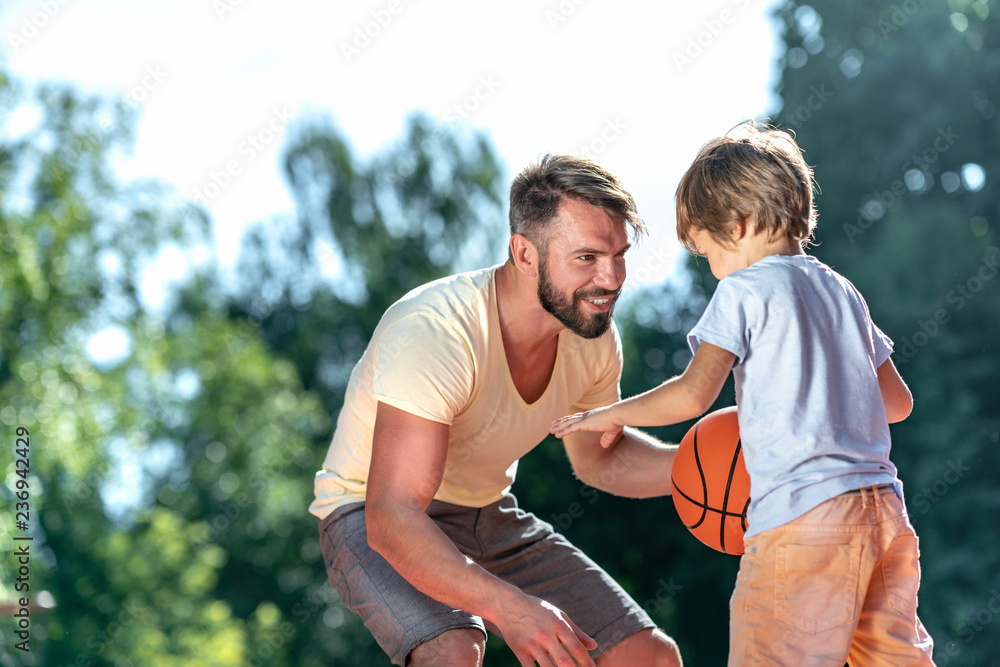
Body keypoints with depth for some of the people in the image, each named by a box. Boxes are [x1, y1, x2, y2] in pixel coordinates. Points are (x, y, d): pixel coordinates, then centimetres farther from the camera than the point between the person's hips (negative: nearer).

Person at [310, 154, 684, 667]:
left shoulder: (595, 336, -11)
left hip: (488, 517, 7)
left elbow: (599, 458, 10)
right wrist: (509, 606, -52)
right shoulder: (433, 334, -34)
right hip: (372, 522, -7)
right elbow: (390, 519, -40)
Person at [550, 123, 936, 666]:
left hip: (804, 515, -8)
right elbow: (897, 401, 25)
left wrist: (612, 415, 2)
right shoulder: (842, 290, 19)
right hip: (884, 506, 8)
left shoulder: (745, 291, -2)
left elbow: (694, 393, -12)